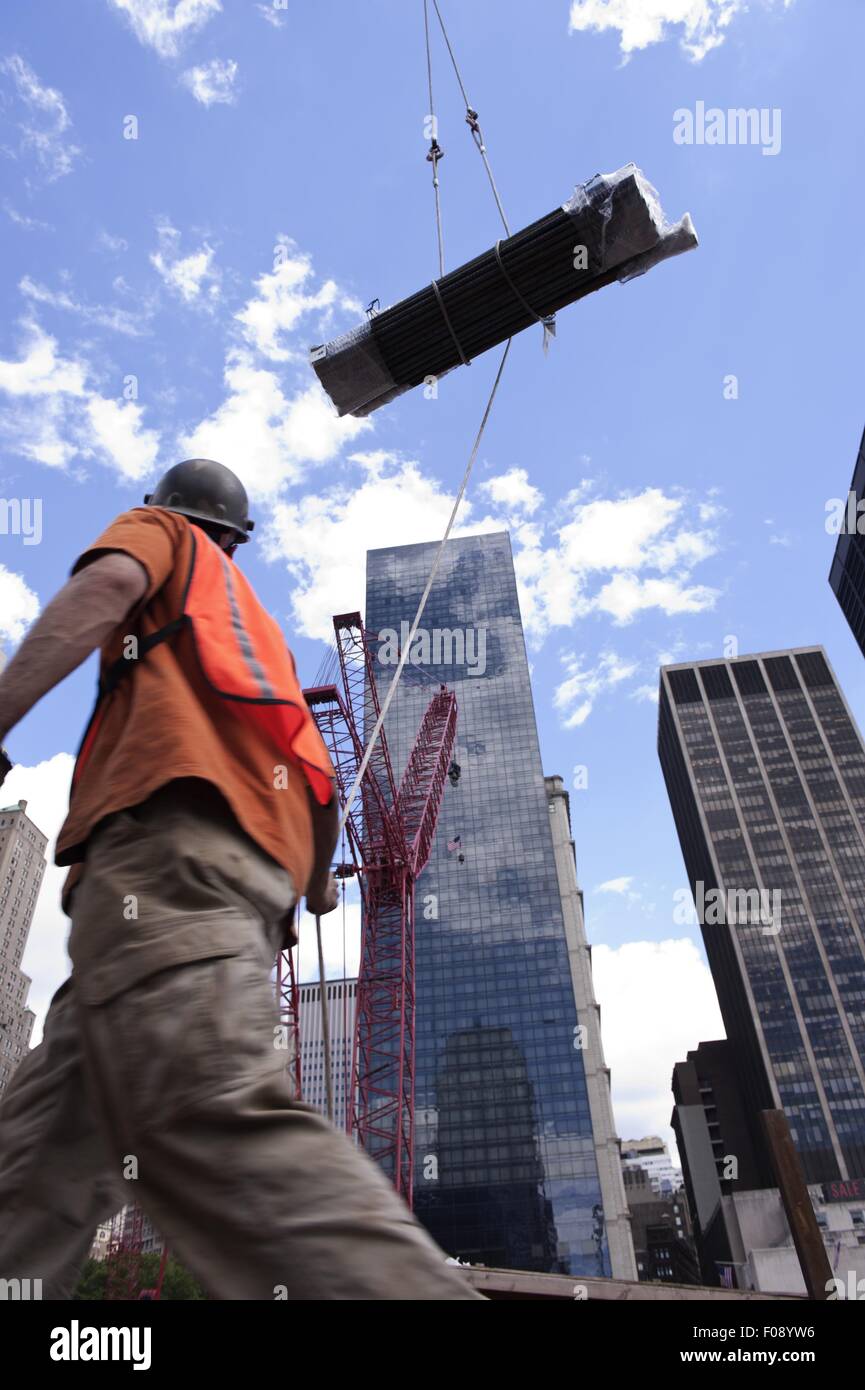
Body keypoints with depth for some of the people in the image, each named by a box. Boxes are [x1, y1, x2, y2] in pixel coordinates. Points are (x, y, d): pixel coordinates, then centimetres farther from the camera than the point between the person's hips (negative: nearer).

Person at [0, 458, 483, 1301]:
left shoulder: (159, 529, 25)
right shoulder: (261, 631, 40)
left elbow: (107, 583, -2)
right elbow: (321, 782, 32)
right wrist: (315, 881, 46)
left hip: (164, 831, -7)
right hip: (259, 864, 8)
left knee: (210, 1120, -26)